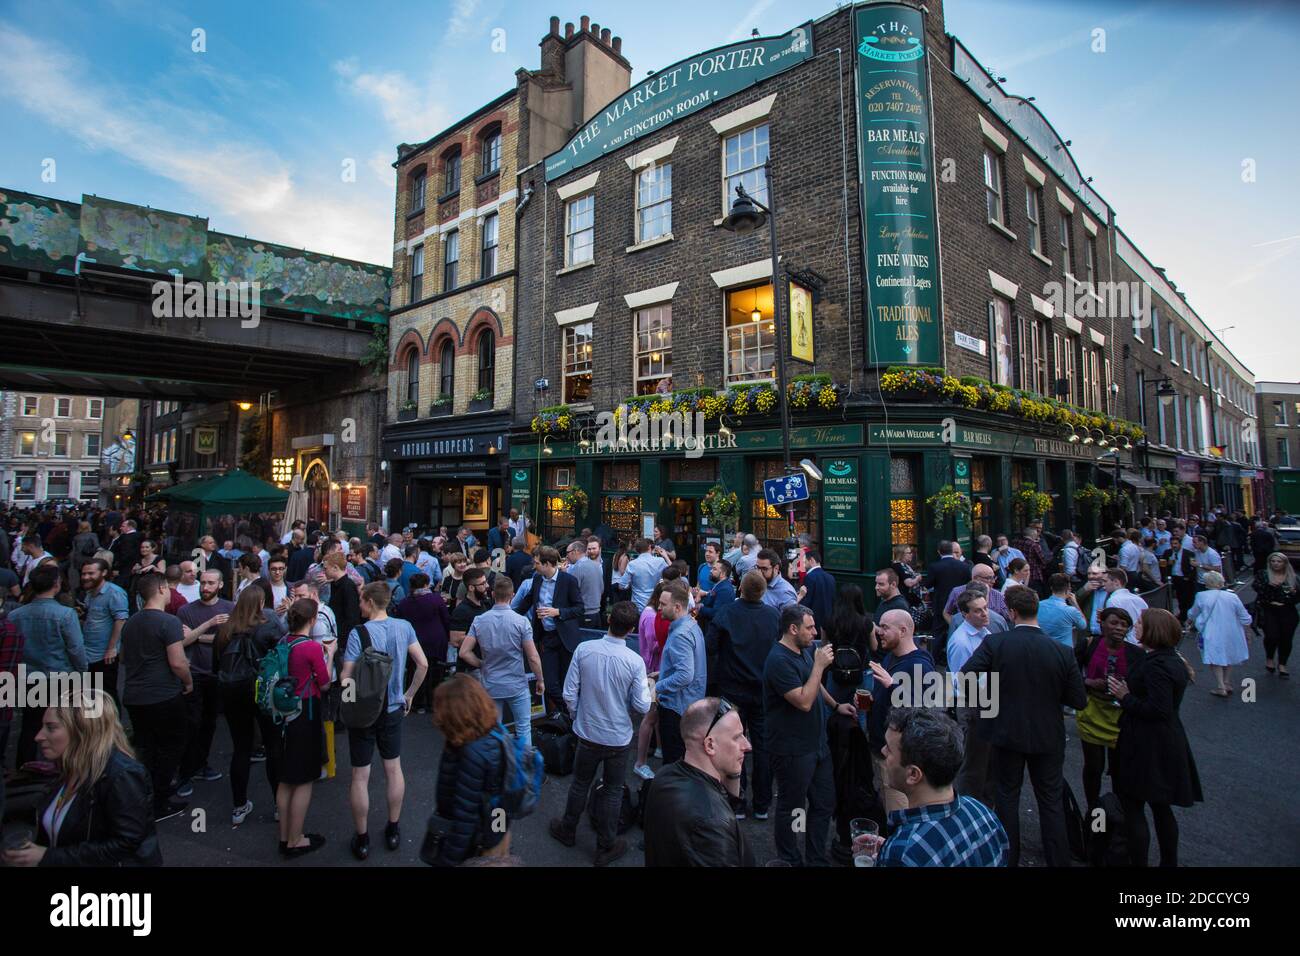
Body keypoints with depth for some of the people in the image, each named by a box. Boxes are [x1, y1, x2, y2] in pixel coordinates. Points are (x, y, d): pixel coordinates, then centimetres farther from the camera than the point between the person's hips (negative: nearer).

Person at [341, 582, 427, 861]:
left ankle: (362, 839, 24)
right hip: (393, 709, 4)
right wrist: (409, 694, 9)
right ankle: (393, 831, 30)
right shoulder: (404, 627, -6)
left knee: (360, 776, 11)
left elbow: (345, 677, -18)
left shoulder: (359, 633, -18)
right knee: (394, 768, 18)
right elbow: (423, 664, -4)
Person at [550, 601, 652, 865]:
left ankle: (567, 830, 45)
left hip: (587, 733, 2)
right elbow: (642, 707, -14)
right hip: (618, 738, -2)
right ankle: (606, 847, 32)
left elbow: (569, 692, -10)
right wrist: (649, 687, 6)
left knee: (580, 784, 24)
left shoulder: (584, 649, -17)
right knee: (612, 792, 17)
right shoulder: (635, 661, -21)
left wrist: (577, 715, 9)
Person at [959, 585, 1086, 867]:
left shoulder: (994, 643, -19)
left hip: (1006, 732, 0)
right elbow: (1079, 701, -9)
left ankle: (1009, 858, 29)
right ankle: (1058, 859, 25)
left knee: (1007, 796, 17)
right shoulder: (1063, 653, -15)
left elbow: (964, 675, -22)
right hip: (1048, 736, 1)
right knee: (1051, 801, 17)